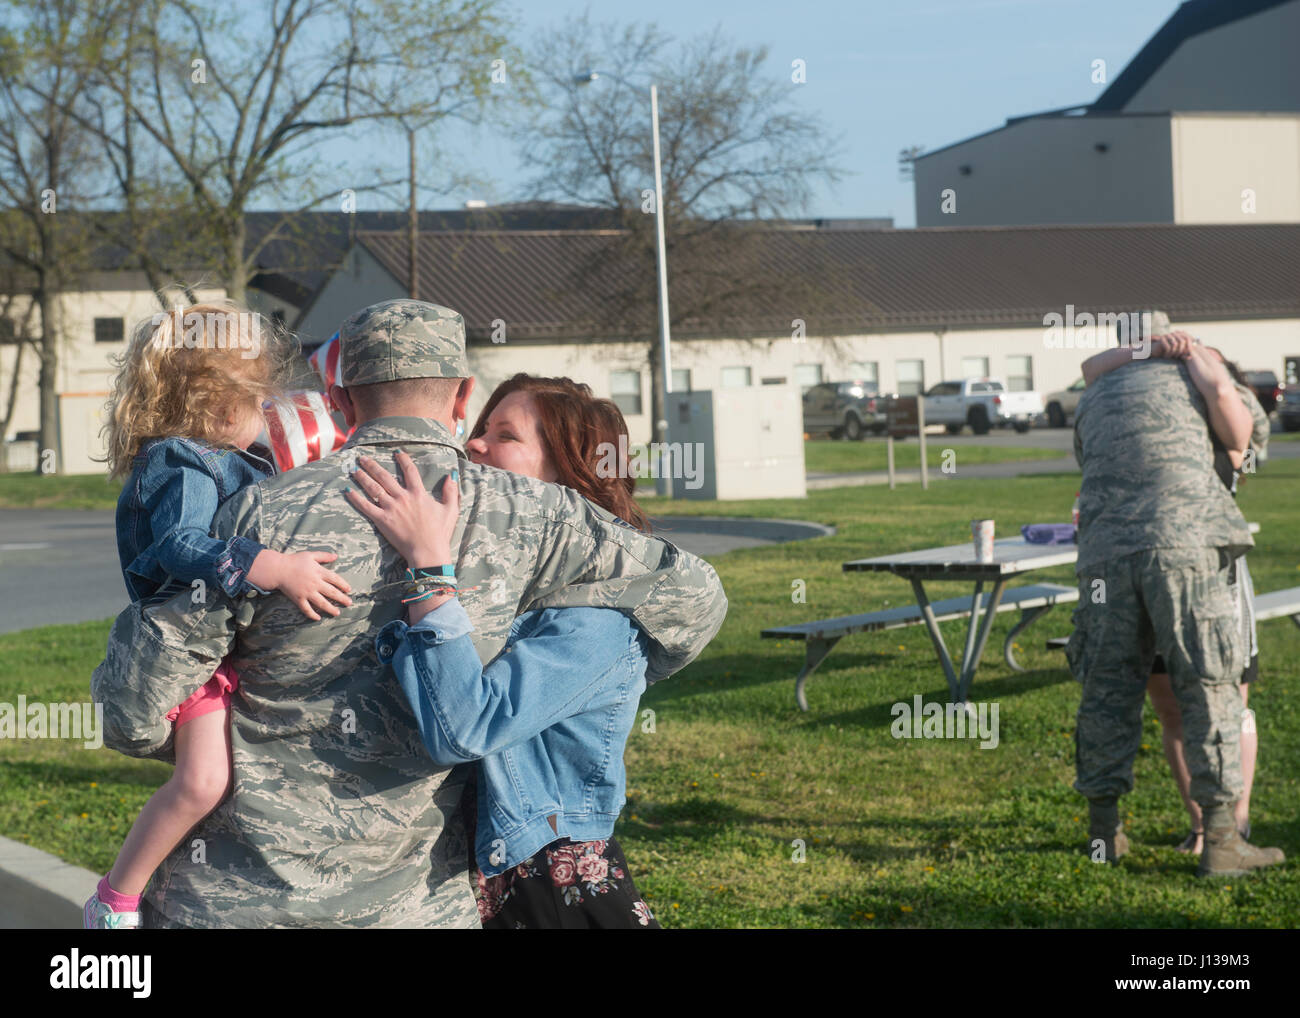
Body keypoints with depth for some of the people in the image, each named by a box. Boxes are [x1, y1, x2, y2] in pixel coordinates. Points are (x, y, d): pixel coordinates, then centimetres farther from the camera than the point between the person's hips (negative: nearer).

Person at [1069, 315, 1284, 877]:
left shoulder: (1090, 402, 31)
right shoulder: (1187, 367, 21)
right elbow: (1223, 392, -1)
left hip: (1107, 552, 4)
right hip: (1180, 544, -3)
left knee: (1109, 689, 11)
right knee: (1209, 689, -1)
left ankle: (1104, 831, 12)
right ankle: (1220, 839, -4)